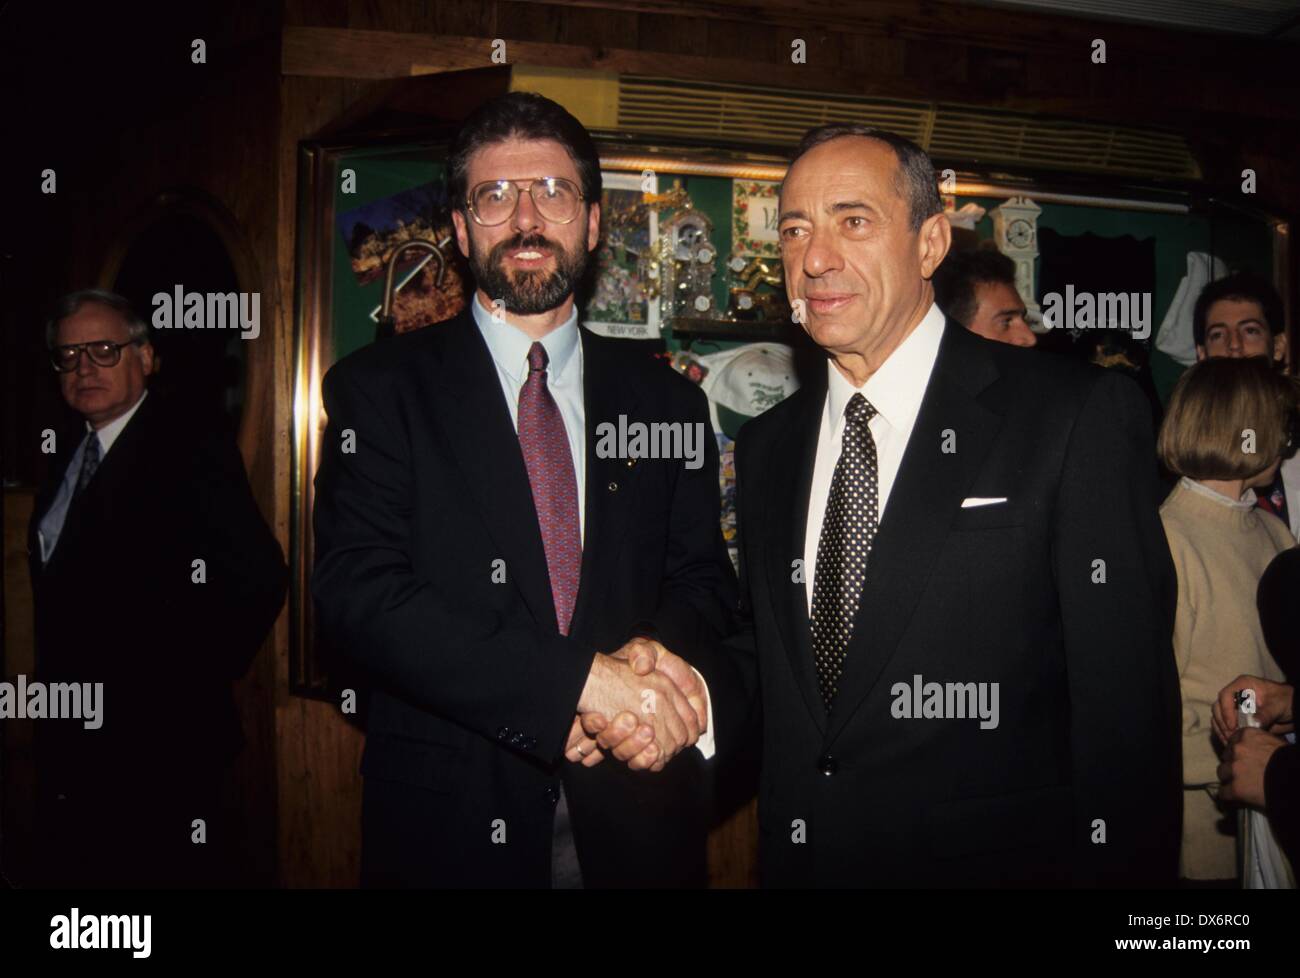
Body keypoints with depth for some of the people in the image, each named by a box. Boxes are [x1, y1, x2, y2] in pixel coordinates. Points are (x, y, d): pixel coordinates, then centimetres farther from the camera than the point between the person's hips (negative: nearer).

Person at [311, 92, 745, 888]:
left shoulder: (667, 401, 6)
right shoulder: (379, 388, -3)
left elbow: (705, 581, 6)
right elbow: (359, 591, -14)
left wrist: (655, 661, -18)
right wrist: (581, 680, -23)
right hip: (451, 823, -2)